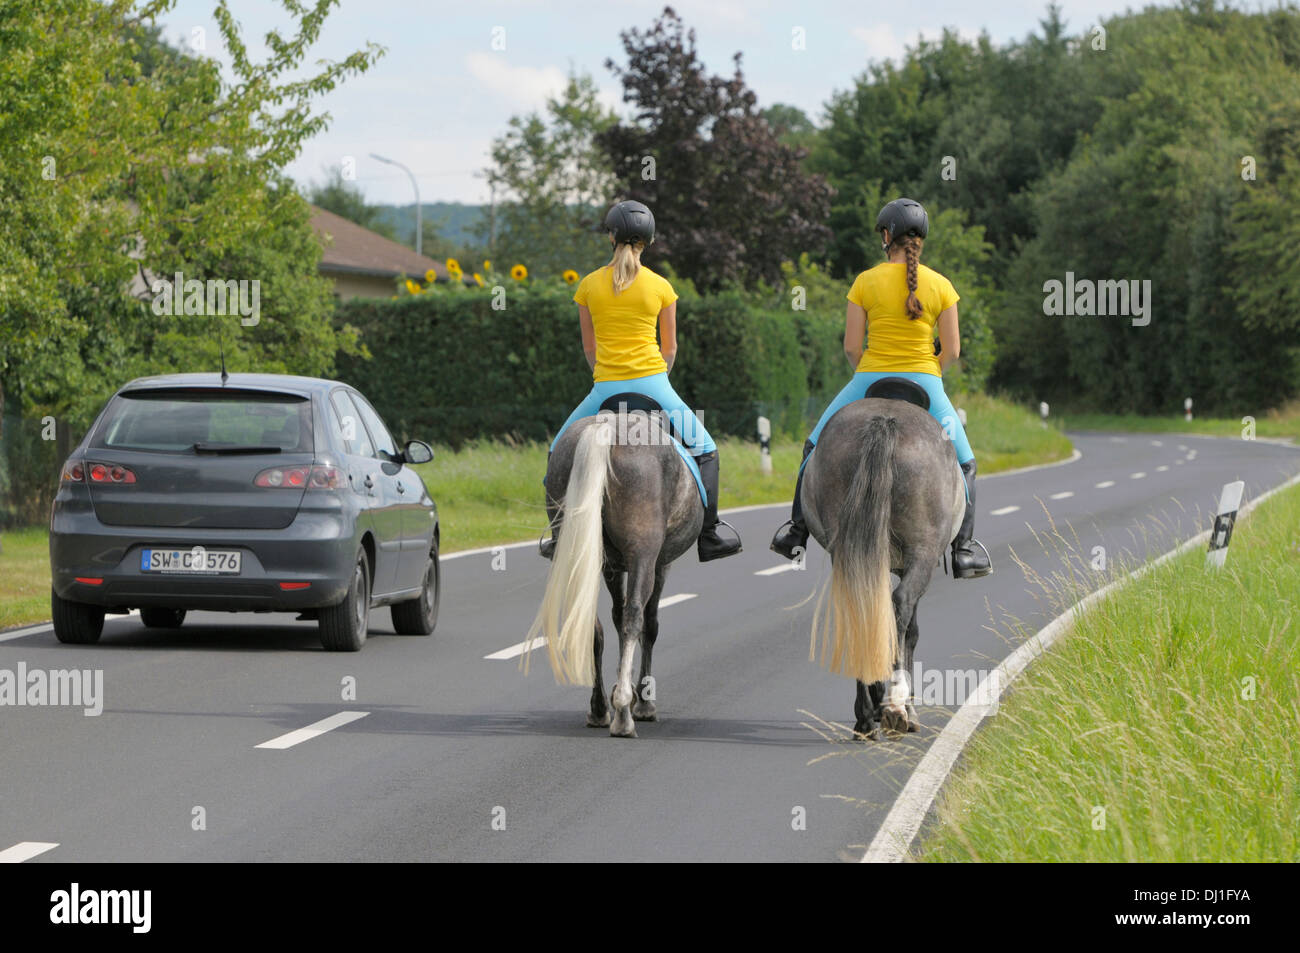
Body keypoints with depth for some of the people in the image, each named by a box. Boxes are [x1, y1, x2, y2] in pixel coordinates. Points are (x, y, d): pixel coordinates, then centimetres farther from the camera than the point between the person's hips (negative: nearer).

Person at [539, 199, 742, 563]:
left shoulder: (589, 285, 3)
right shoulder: (660, 287, 1)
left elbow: (589, 346, 13)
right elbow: (670, 348, 10)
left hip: (605, 388, 1)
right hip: (653, 382, -1)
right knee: (704, 450, 14)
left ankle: (560, 538, 12)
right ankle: (708, 536, 5)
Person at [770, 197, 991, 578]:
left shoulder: (866, 282, -3)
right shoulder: (941, 285, -1)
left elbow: (851, 346, -2)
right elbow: (951, 350, -1)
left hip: (870, 383, 0)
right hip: (925, 384, 0)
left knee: (816, 447, 22)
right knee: (963, 464, 17)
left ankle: (796, 532, 21)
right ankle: (963, 550, 7)